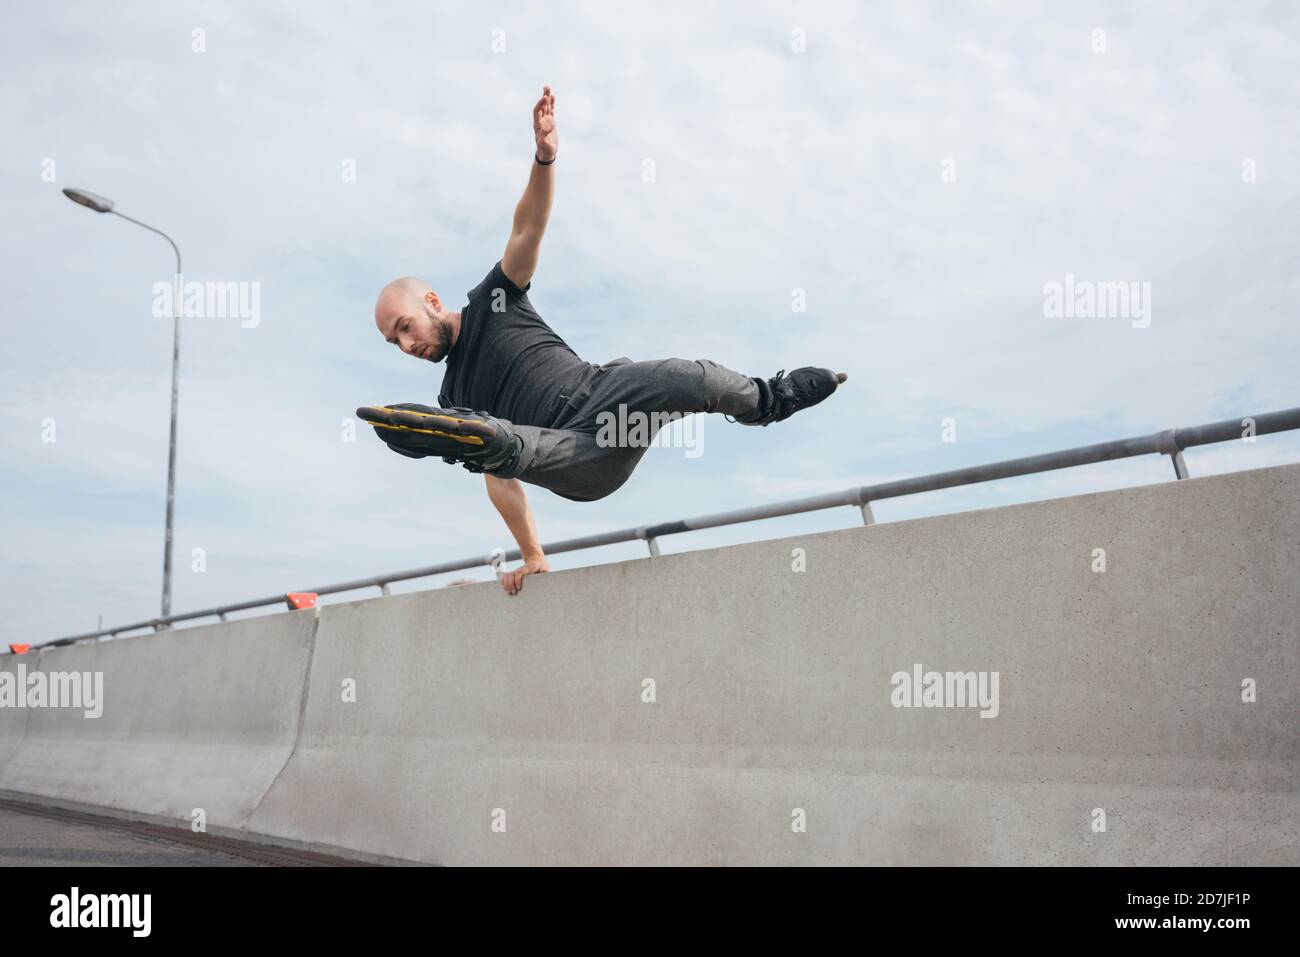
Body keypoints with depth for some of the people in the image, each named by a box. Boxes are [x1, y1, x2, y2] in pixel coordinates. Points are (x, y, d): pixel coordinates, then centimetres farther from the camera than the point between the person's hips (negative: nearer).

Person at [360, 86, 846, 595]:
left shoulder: (491, 301, 13)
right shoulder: (452, 402, 21)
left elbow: (528, 227, -1)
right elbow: (498, 479, 20)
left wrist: (544, 157, -21)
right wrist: (532, 556, 12)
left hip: (601, 395, -1)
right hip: (580, 467, 1)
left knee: (688, 380, -27)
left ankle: (765, 400, 2)